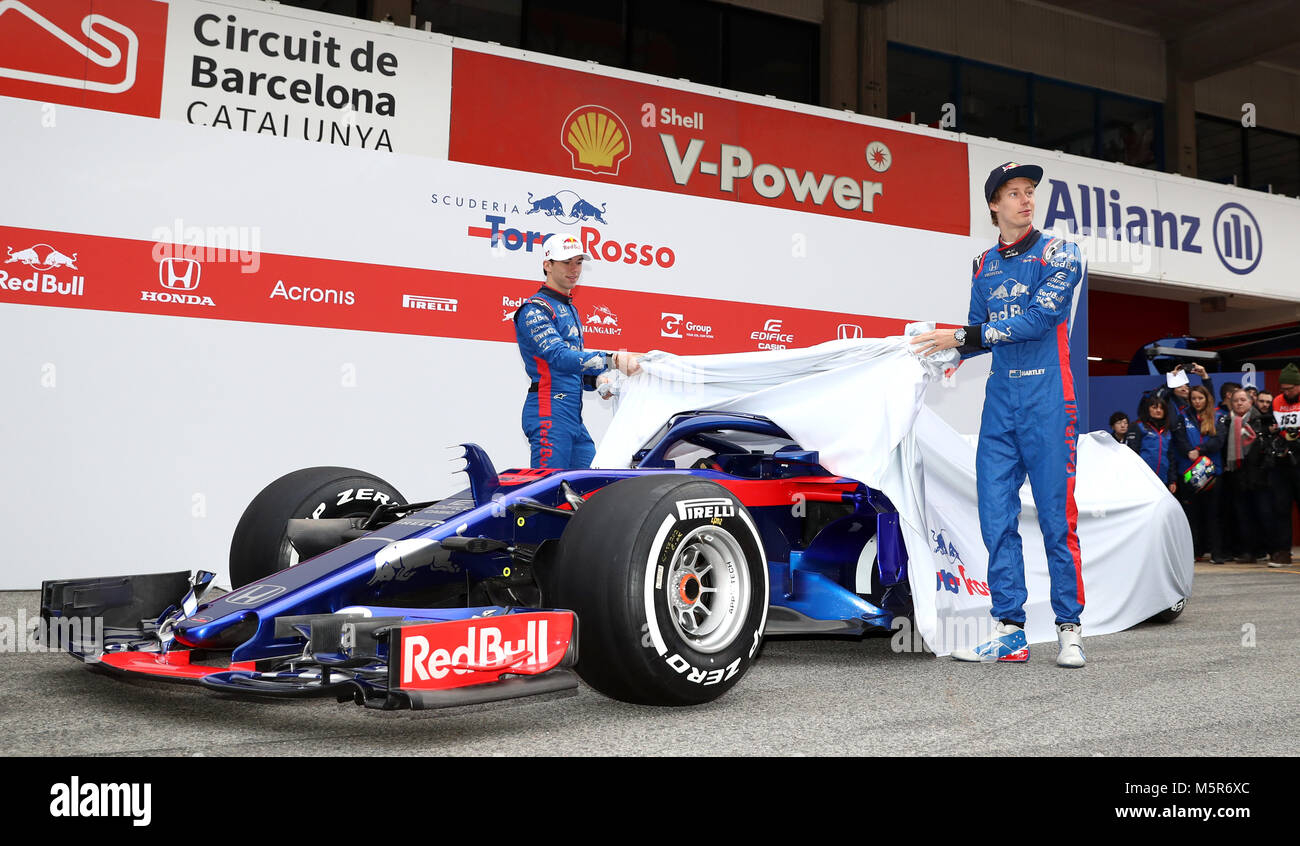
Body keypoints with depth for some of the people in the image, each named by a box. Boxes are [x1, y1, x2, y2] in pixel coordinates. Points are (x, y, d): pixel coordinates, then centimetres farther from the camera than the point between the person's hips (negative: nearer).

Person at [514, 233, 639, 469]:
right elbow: (559, 357, -23)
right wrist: (612, 360, -33)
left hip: (574, 417, 9)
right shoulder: (534, 309, -7)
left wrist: (599, 381, 5)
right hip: (550, 413, -9)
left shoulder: (570, 309, 23)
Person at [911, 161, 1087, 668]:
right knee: (996, 516, 0)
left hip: (1047, 401, -5)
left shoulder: (1058, 254, 2)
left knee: (1056, 516, -4)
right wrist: (950, 347, -3)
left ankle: (1069, 629, 5)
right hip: (999, 400, 5)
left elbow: (1038, 317, -13)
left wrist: (963, 335, -16)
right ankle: (1009, 631, 6)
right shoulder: (984, 266, 17)